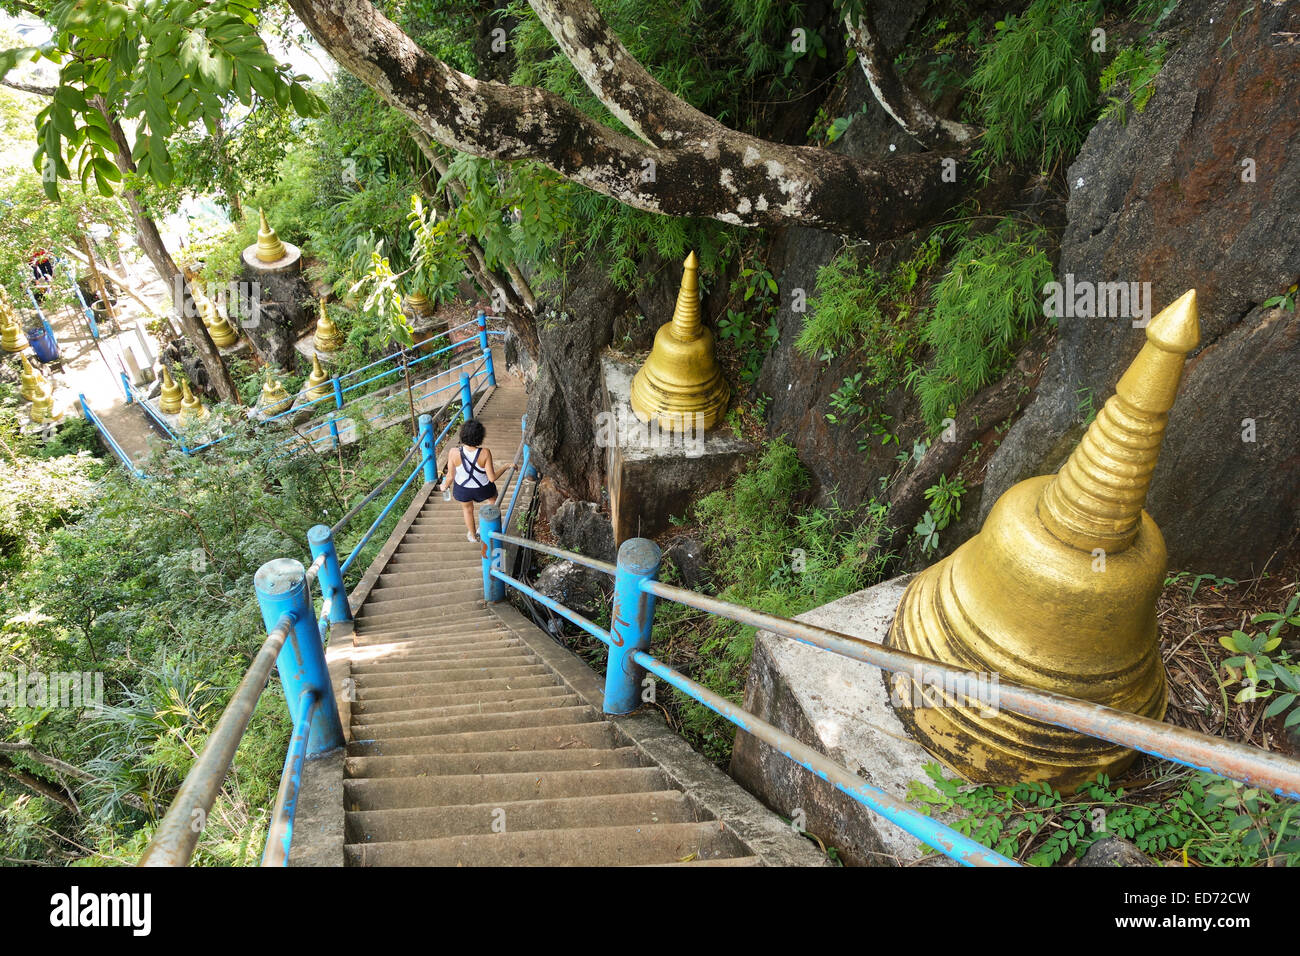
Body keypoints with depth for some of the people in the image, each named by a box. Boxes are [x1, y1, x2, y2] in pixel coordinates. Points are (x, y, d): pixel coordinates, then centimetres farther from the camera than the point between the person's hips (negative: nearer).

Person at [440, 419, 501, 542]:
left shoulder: (454, 453, -31)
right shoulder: (485, 453, -34)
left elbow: (450, 476, -17)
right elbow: (492, 478, -25)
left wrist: (445, 486, 5)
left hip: (462, 489, 1)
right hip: (483, 488, -1)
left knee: (468, 509, 33)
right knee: (493, 499, 36)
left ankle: (473, 536, 56)